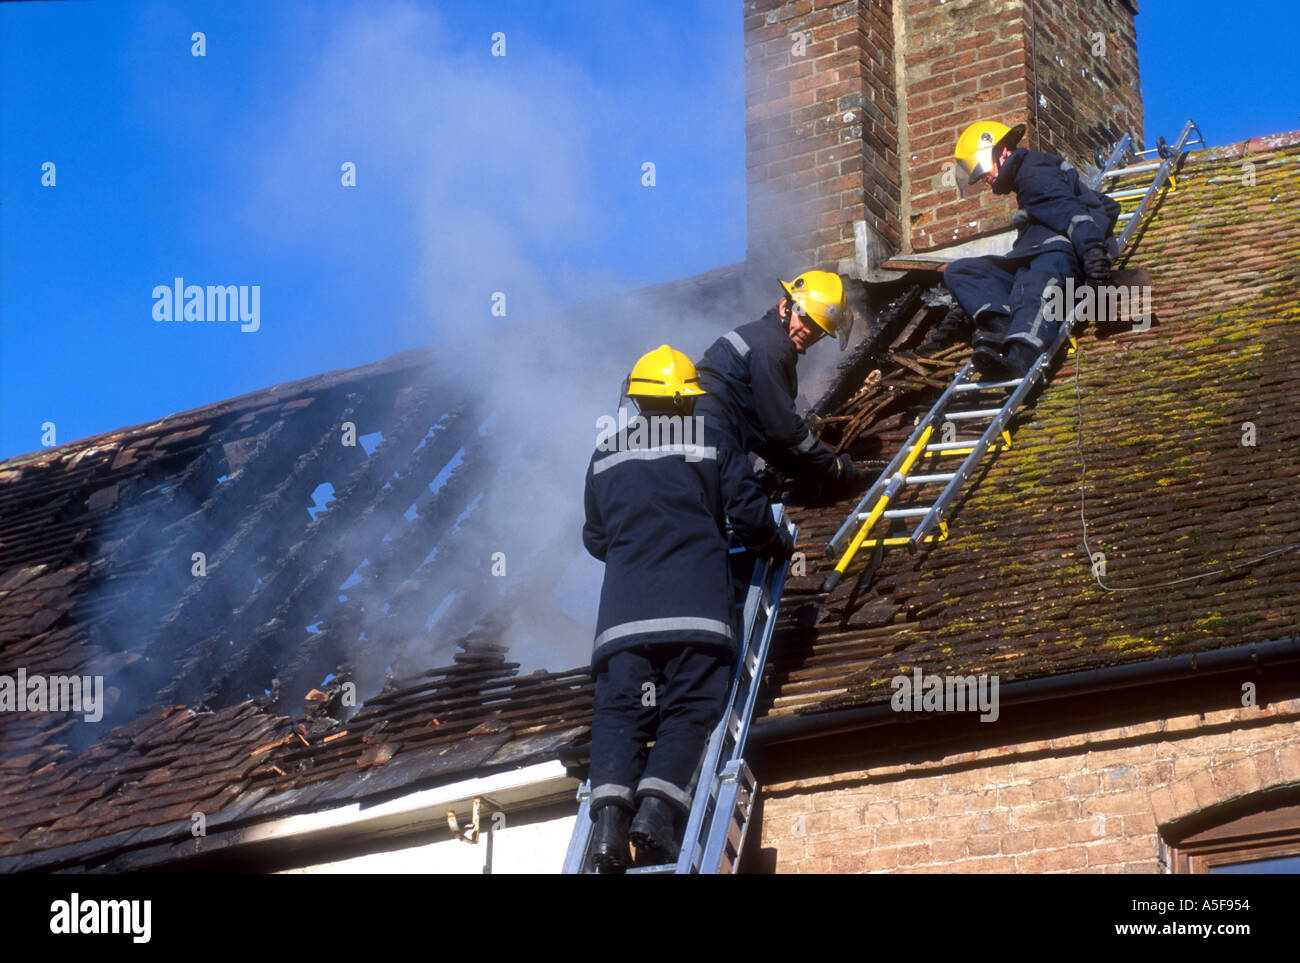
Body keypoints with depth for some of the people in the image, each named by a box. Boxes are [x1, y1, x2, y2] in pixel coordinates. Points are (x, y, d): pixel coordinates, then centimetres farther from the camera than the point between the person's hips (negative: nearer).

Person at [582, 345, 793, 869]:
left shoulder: (606, 453, 23)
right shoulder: (711, 441, 13)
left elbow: (594, 537, 29)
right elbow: (749, 514, 7)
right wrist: (781, 545, 27)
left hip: (624, 605, 2)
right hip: (696, 604, -2)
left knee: (619, 709, -3)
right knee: (691, 708, -7)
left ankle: (610, 802, -28)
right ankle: (659, 801, -29)